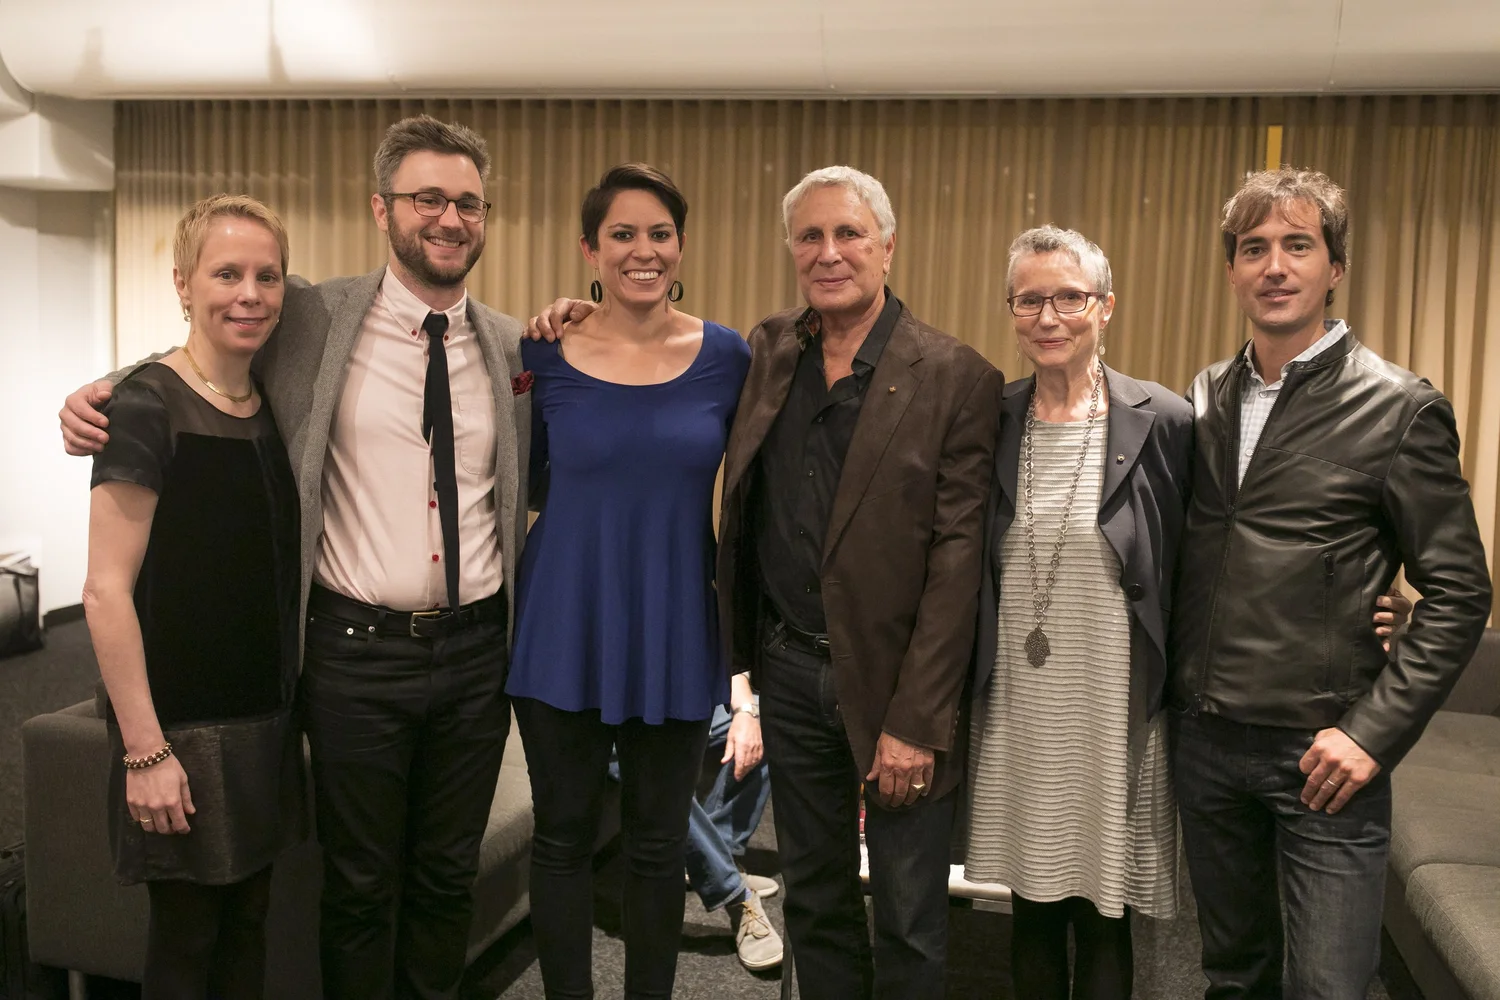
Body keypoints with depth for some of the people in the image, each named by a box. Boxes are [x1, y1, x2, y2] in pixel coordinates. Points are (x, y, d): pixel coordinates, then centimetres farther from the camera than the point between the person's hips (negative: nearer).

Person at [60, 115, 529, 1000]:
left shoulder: (514, 346, 4)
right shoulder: (315, 320, -4)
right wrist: (102, 398, -9)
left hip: (477, 650, 3)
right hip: (358, 650, -2)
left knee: (449, 874, 18)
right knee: (360, 883, 13)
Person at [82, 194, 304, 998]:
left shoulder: (272, 407, 6)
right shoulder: (150, 406, -14)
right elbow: (106, 591, -17)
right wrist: (144, 749, -18)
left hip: (264, 721, 6)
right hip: (180, 728, -6)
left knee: (247, 923, 16)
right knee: (186, 935, 8)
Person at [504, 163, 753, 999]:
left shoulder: (726, 356, -3)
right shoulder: (547, 356, -4)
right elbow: (527, 483, 7)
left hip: (675, 634, 1)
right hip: (566, 628, 0)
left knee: (659, 842, 14)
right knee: (564, 836, 12)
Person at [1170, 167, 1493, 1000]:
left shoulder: (1400, 409, -8)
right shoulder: (1204, 398, 6)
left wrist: (1374, 731, -15)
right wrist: (1171, 695, 6)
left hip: (1319, 751, -4)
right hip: (1204, 737, 5)